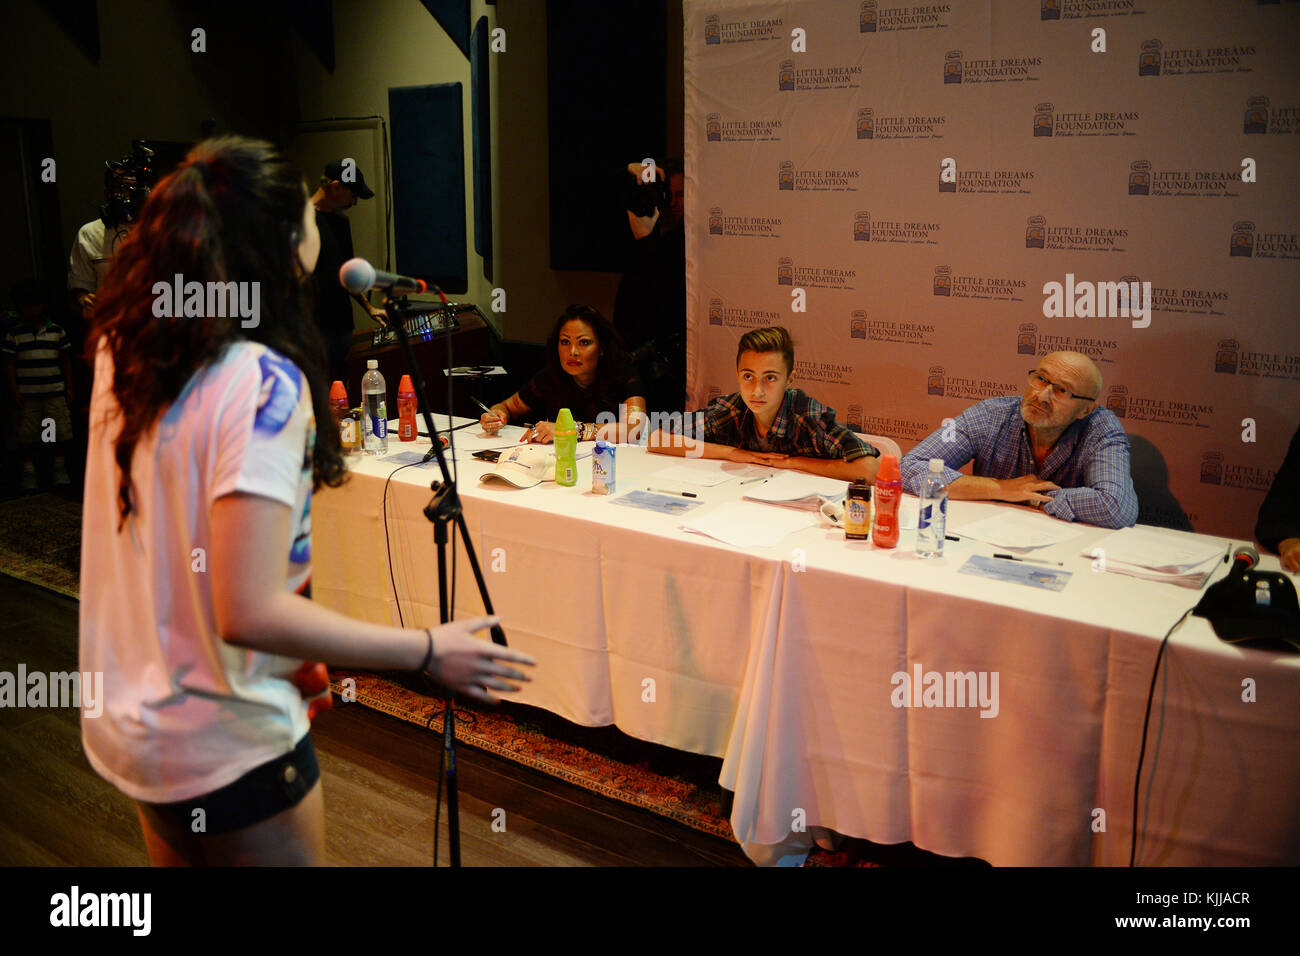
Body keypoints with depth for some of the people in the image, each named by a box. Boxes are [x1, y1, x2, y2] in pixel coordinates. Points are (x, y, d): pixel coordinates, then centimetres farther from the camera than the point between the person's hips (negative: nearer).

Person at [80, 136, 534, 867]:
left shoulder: (121, 348, -2)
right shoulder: (262, 382, -26)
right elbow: (249, 613, -29)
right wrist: (427, 652, -23)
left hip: (127, 721, 8)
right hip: (225, 747, -8)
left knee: (181, 850, 28)